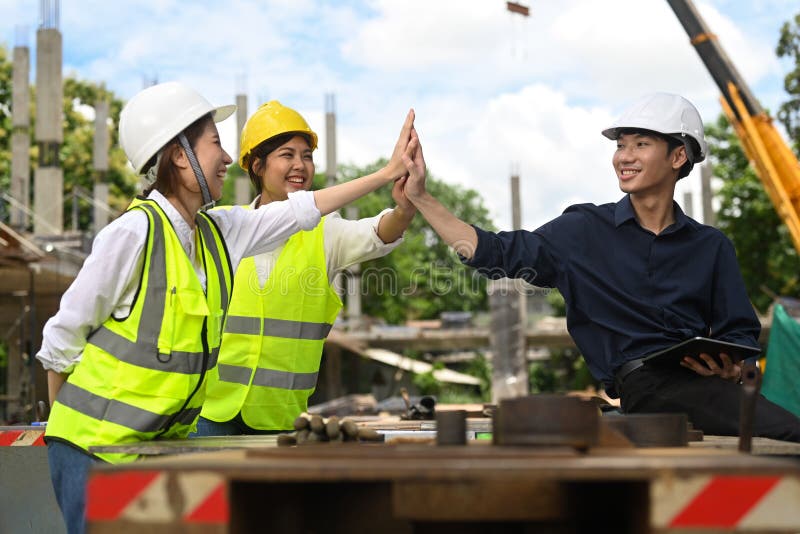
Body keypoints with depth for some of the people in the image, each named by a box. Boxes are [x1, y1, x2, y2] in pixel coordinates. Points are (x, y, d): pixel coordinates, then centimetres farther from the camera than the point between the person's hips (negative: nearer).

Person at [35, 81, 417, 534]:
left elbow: (300, 211, 11)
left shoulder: (218, 232, 3)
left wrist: (390, 172, 13)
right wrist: (67, 420, 1)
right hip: (94, 446, -6)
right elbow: (62, 338, -10)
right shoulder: (133, 233, -18)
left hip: (163, 442, 7)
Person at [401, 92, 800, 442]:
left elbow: (741, 334, 16)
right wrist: (420, 198, 7)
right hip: (643, 385, -4)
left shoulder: (711, 246, 18)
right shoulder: (583, 231, 12)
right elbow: (492, 253, 11)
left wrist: (730, 369, -8)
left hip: (699, 378, 4)